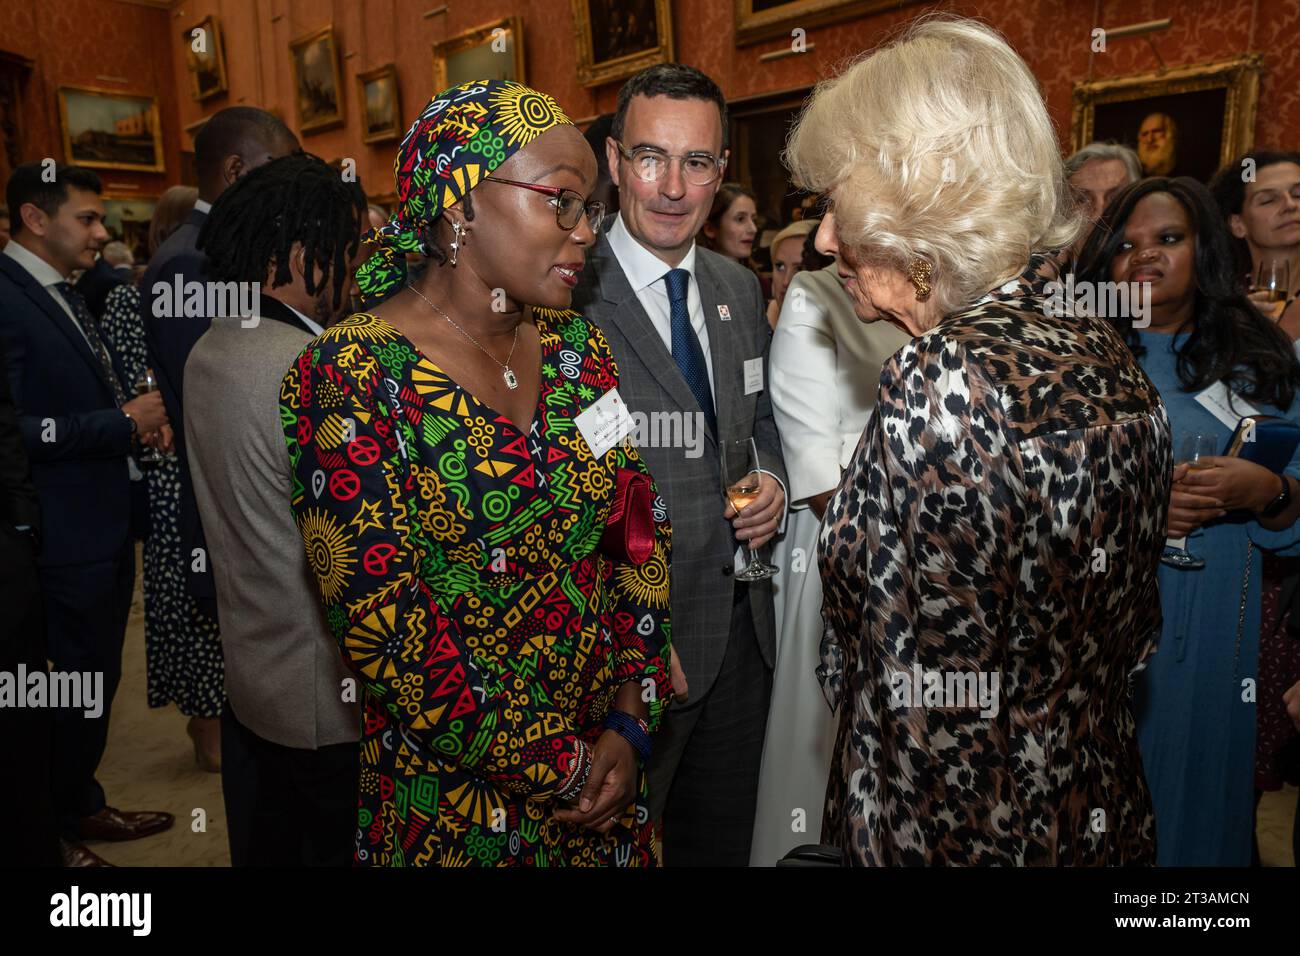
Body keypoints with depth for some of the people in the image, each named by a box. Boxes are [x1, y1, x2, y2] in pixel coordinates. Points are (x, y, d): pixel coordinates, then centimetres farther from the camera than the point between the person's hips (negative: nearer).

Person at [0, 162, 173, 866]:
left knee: (97, 677, 20)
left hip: (105, 523, 9)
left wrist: (138, 421, 2)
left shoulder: (62, 294, 12)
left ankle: (82, 805, 38)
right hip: (67, 534, -9)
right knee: (77, 685, 5)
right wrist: (121, 423, -21)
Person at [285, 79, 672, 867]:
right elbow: (387, 630, -19)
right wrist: (554, 767, -13)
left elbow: (642, 529, 1)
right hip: (450, 798, -5)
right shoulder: (349, 379, -17)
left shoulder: (579, 346, -1)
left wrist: (632, 721, -7)